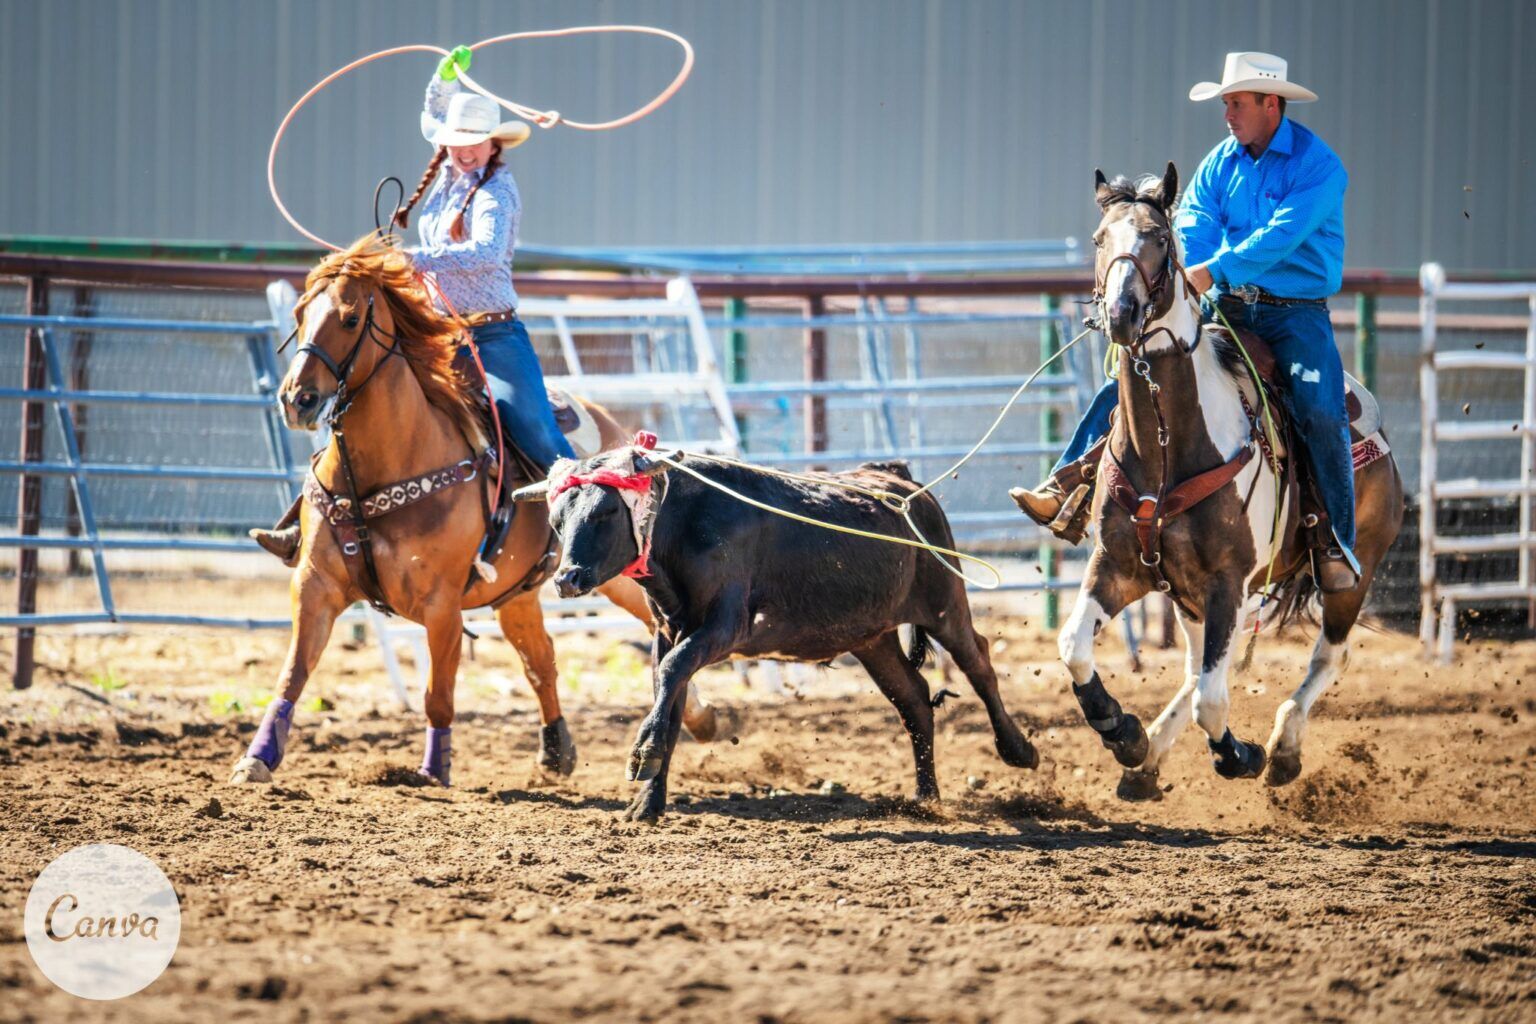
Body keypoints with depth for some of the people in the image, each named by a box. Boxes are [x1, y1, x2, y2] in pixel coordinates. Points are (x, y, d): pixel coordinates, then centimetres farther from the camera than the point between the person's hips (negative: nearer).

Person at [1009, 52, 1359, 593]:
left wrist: (1213, 271, -32)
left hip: (1295, 314, -5)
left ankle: (1336, 546, -18)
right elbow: (1192, 228, -1)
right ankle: (1065, 492, -12)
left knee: (1320, 413, -26)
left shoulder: (1317, 166, -10)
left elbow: (1282, 235, -23)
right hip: (1224, 307, 5)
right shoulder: (1220, 162, 10)